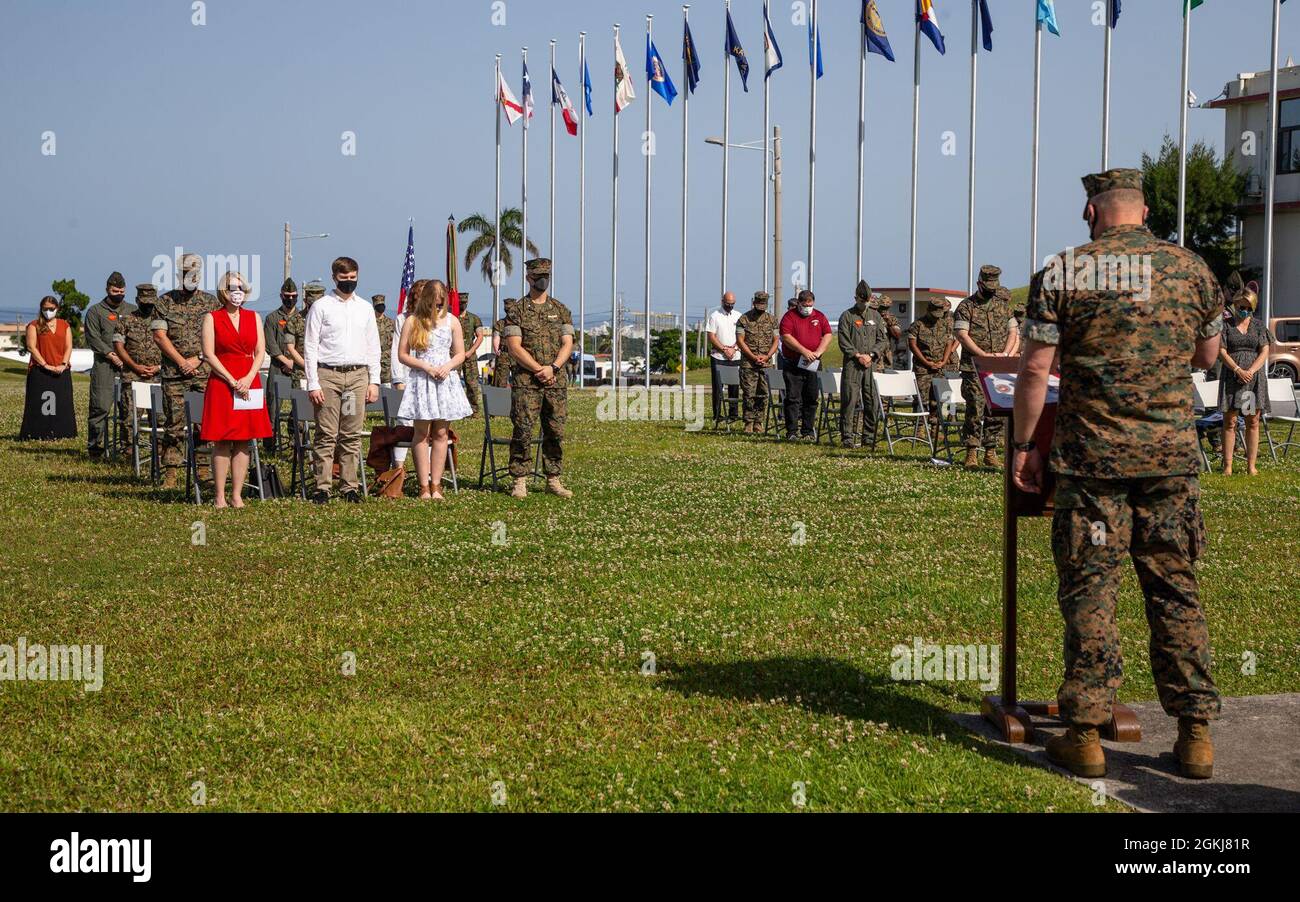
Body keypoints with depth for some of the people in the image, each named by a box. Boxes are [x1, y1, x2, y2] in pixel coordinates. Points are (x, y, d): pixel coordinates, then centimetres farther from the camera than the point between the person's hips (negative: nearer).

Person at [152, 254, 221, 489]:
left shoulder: (211, 303, 10)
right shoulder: (165, 302, 6)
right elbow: (159, 335, -1)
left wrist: (198, 359, -8)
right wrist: (181, 362, -9)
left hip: (205, 373, 1)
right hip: (174, 374, -1)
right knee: (174, 423, -2)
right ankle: (170, 473, 2)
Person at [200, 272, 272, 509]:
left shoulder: (254, 318, 12)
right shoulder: (212, 318, 2)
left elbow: (260, 352, 7)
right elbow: (209, 354, -5)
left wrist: (248, 379, -8)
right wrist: (232, 381, -12)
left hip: (249, 384, 3)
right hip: (221, 384, -3)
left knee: (244, 442, 2)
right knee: (221, 442, -3)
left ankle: (237, 495, 6)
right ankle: (220, 497, 0)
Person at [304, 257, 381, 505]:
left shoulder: (365, 308, 13)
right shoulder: (321, 307, 2)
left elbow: (373, 347, 16)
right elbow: (310, 347, -1)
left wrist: (374, 381, 8)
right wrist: (313, 384, -8)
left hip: (358, 375, 3)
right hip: (328, 374, -3)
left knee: (352, 435, 4)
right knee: (326, 435, -4)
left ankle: (350, 487, 9)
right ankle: (323, 487, -2)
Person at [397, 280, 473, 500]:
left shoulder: (451, 321, 8)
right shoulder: (413, 321, 1)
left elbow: (460, 354, 11)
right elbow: (402, 355, 0)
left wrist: (448, 366, -9)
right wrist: (425, 366, -12)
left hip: (445, 381, 2)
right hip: (421, 381, -2)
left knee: (441, 434, 0)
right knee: (422, 434, -2)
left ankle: (436, 486, 3)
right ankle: (424, 486, 0)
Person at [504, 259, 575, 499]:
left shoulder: (561, 310, 12)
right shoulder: (516, 311, 2)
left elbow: (568, 344, 6)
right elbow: (514, 347, -6)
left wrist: (552, 368, -11)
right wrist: (538, 369, -13)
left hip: (556, 380, 3)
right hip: (526, 381, -3)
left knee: (555, 432, 5)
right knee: (523, 431, -5)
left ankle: (553, 481, 12)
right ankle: (520, 482, 0)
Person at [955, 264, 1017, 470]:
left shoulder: (1004, 306, 15)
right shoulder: (966, 307, 1)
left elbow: (1012, 333, 14)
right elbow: (962, 335, -8)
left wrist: (1004, 354, -4)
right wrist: (983, 355, -16)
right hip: (974, 368, -4)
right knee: (975, 410, -8)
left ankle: (991, 452, 11)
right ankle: (971, 454, -4)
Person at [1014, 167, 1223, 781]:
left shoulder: (1064, 274, -3)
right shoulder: (1193, 269, 6)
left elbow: (1035, 368, -4)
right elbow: (1207, 357, 17)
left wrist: (1024, 444, 4)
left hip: (1092, 457, -2)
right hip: (1173, 455, 2)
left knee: (1089, 591, 3)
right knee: (1175, 590, 9)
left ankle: (1085, 734, 4)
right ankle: (1195, 735, 12)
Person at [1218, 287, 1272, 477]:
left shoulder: (1259, 325, 9)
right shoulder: (1226, 325, 4)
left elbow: (1264, 352, 3)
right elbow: (1222, 351, -3)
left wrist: (1251, 371, -12)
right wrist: (1238, 370, -16)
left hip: (1255, 377, 2)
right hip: (1231, 375, -2)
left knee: (1253, 422, 2)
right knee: (1230, 421, -3)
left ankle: (1251, 465, 6)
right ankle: (1228, 465, -2)